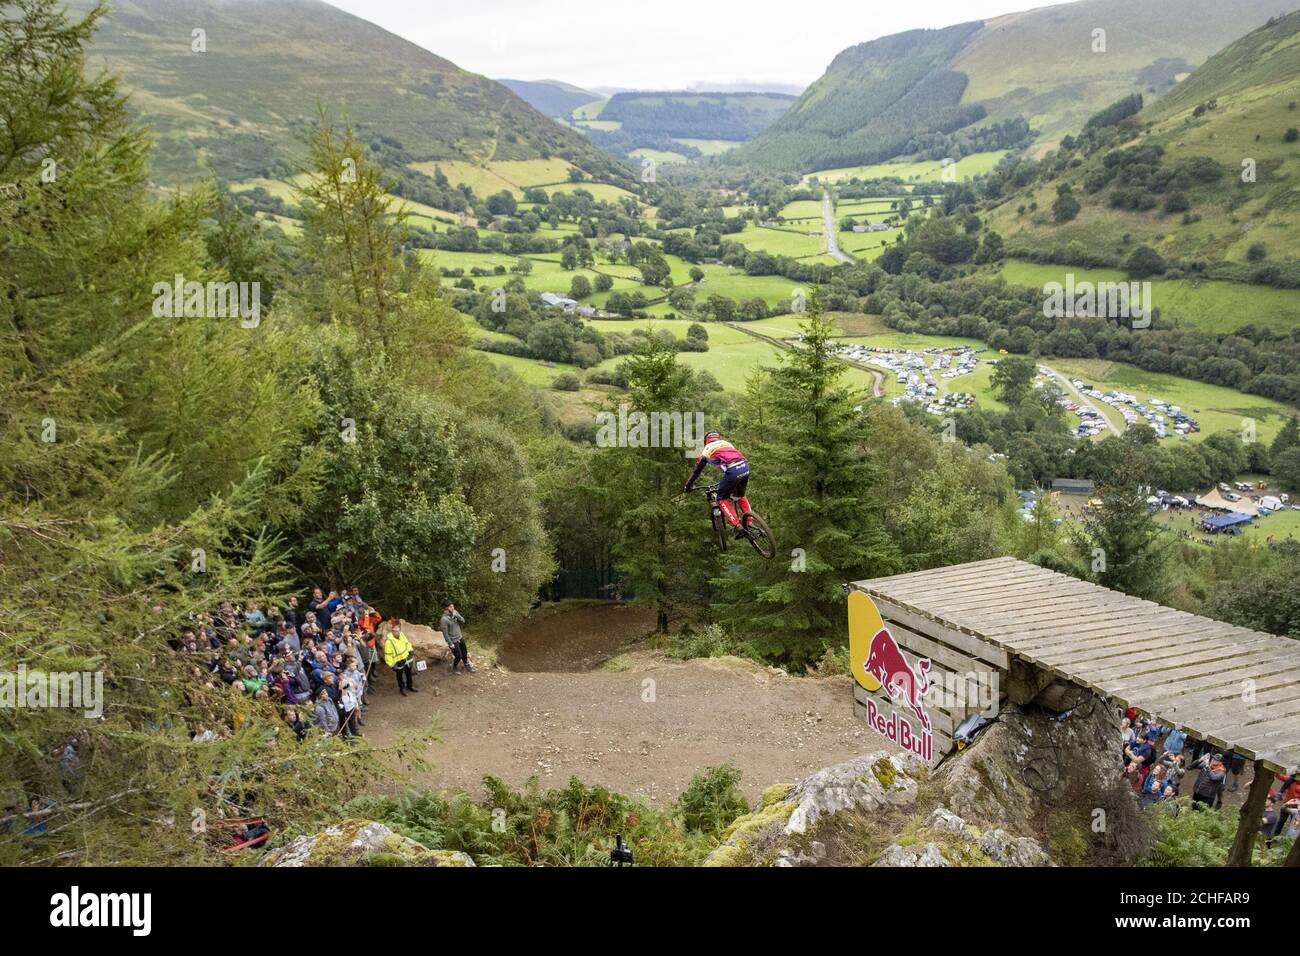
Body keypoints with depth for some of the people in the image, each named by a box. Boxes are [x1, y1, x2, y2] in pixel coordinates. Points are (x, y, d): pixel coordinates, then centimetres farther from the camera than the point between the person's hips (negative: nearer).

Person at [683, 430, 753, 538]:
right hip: (745, 466, 5)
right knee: (741, 495, 29)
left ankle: (738, 527, -1)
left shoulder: (707, 450, 21)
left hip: (732, 471, -5)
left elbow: (697, 470, 28)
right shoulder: (726, 442, 33)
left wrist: (688, 486, 41)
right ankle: (749, 523, 20)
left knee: (722, 499, 13)